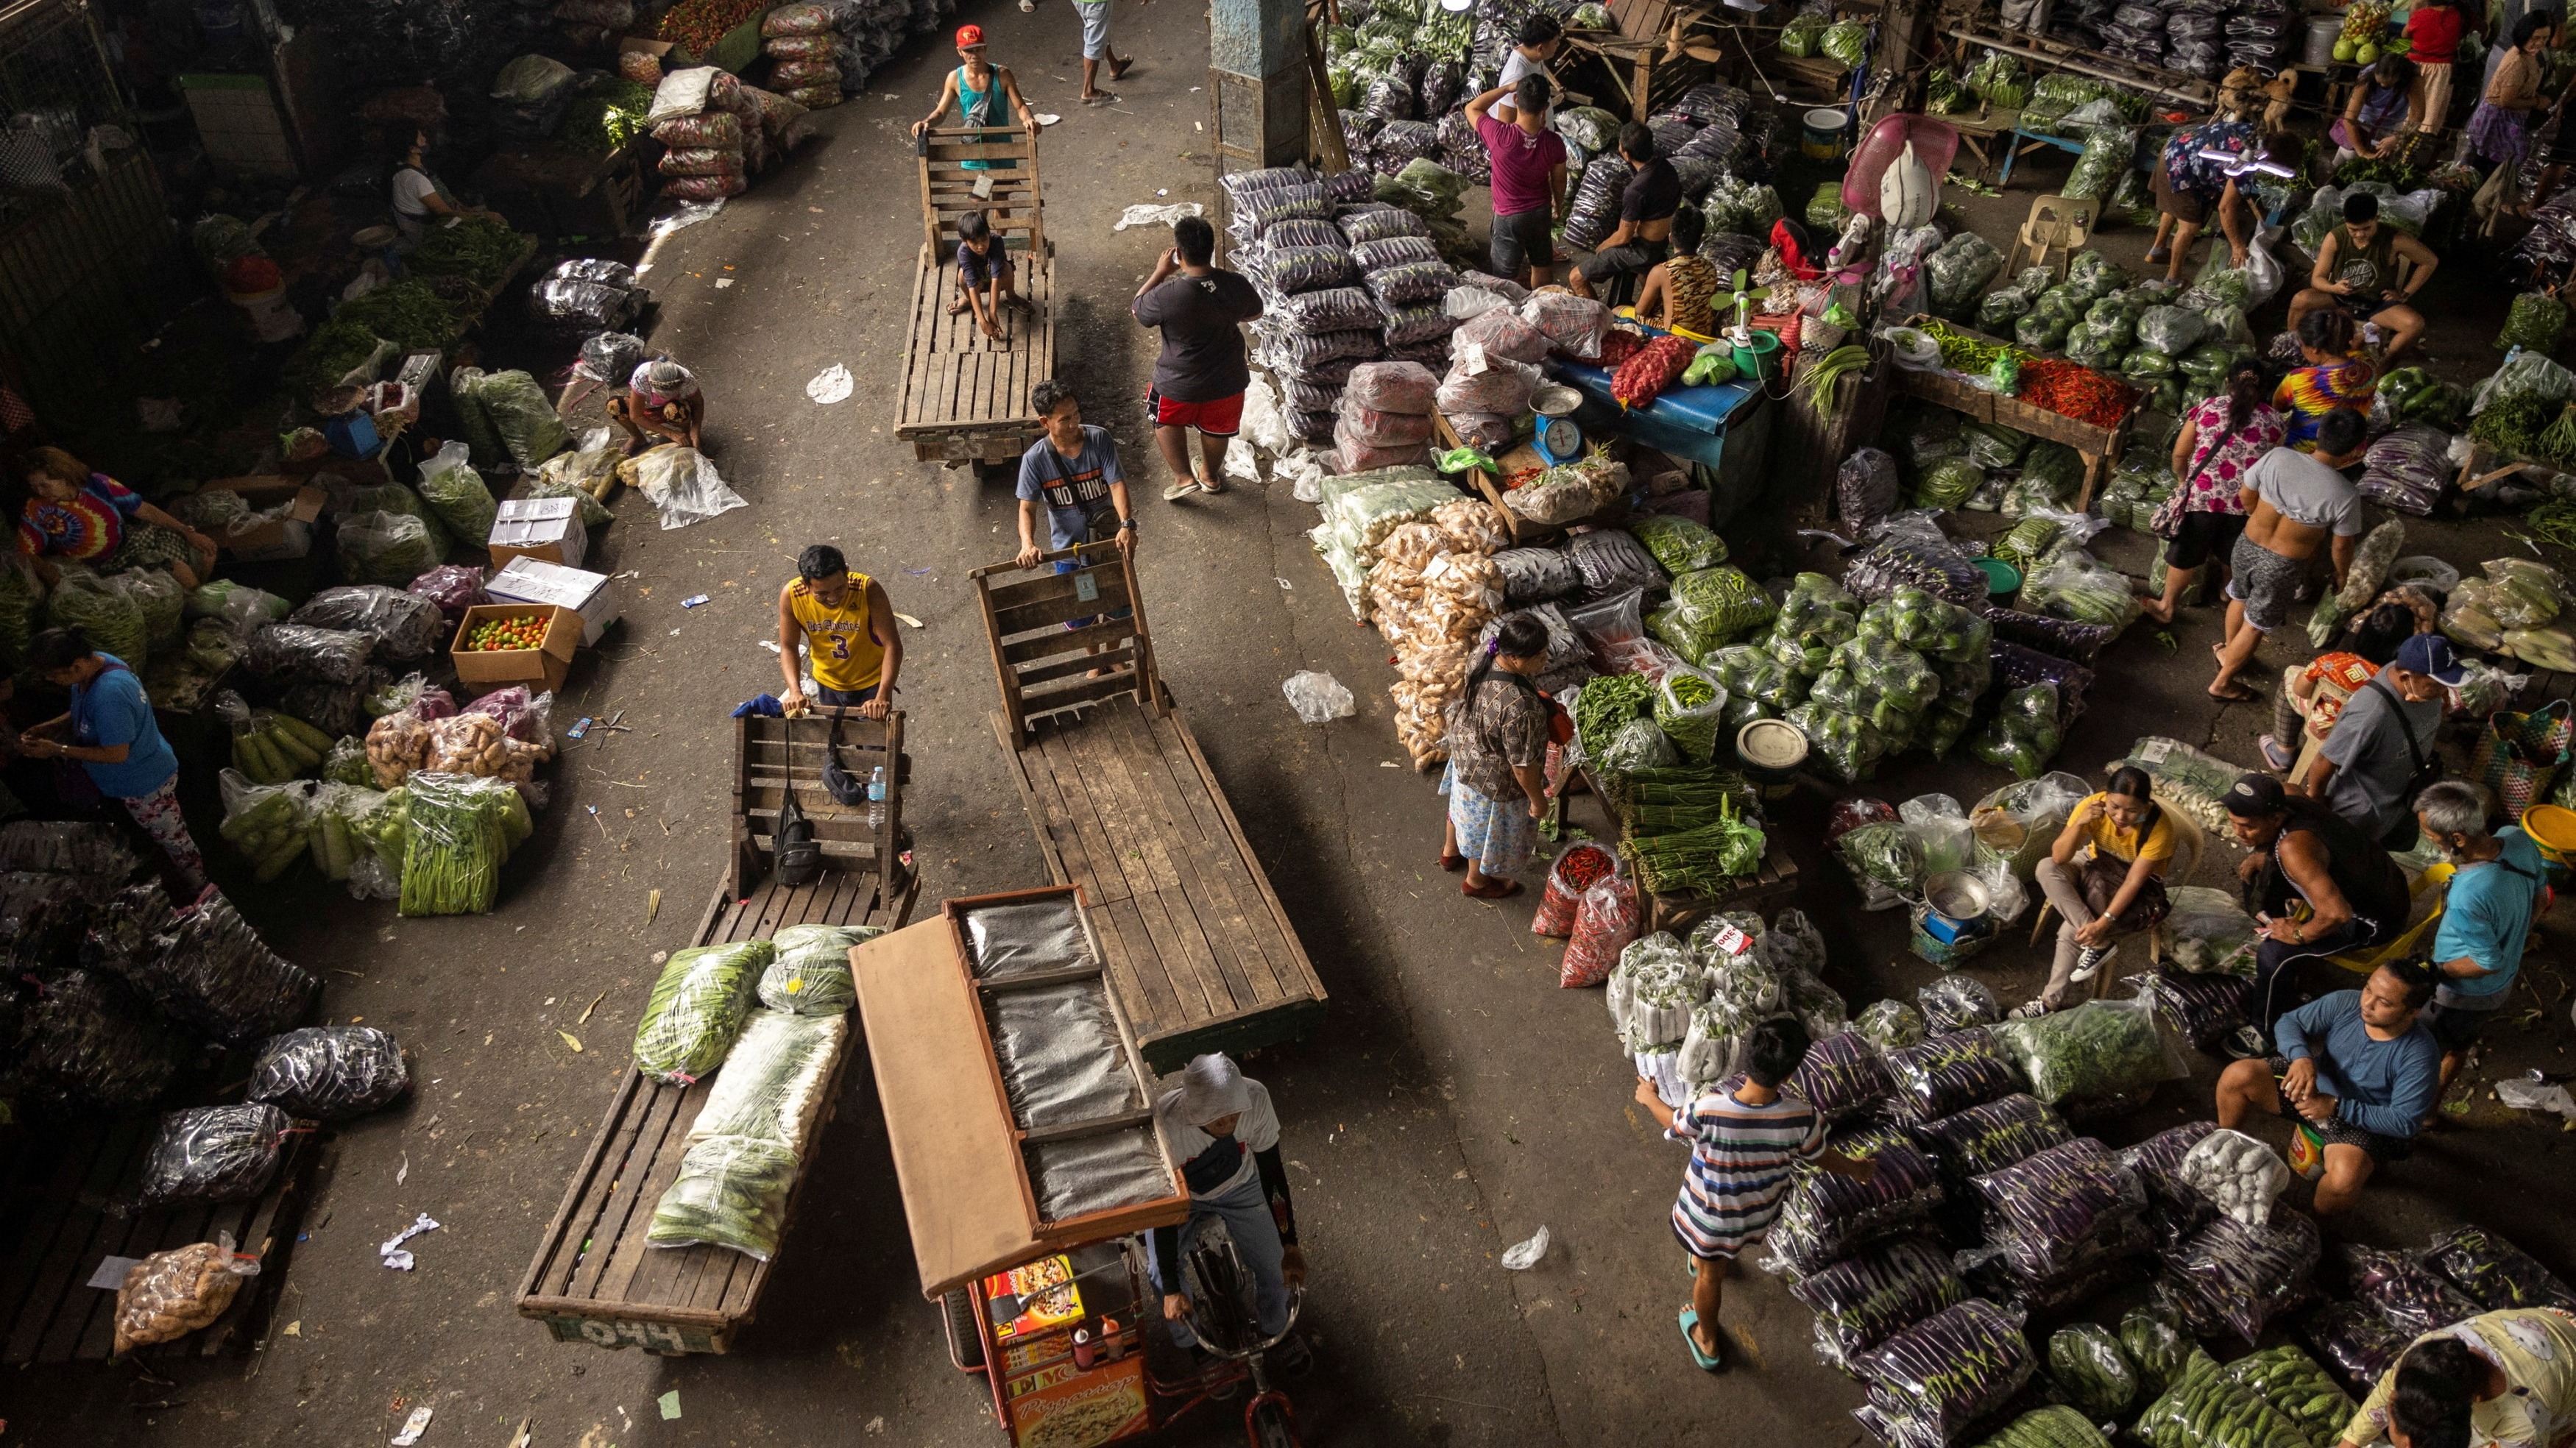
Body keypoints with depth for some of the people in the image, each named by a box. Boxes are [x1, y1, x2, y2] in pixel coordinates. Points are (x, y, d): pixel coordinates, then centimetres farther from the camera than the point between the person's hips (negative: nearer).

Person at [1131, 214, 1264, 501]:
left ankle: (1184, 477, 26)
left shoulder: (1167, 296, -30)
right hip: (1227, 382, 3)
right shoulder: (1236, 285, -19)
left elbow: (1137, 310, -7)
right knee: (1216, 428, 30)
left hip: (1180, 385, -3)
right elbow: (1254, 313, 4)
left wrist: (1160, 272, -2)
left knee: (1168, 422, 29)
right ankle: (1210, 475, 50)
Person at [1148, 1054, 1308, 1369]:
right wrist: (1172, 1289, -27)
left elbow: (1271, 1172, -18)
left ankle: (1276, 1329, 32)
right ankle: (1193, 1343, 15)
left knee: (1274, 1268, -3)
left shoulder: (1256, 1098, -34)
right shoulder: (1164, 1122, -41)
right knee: (1162, 1278, -17)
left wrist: (1289, 1245, -14)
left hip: (1239, 1187, 2)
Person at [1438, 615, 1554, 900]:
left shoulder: (1485, 663, -19)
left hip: (1465, 755, 7)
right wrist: (1538, 799, -13)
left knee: (1463, 808, 35)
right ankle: (1477, 882, 52)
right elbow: (1523, 765, -31)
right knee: (1488, 831, 23)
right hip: (1492, 779, -7)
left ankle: (1450, 853, 64)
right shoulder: (1519, 707, -43)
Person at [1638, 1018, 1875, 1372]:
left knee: (1709, 1275, 27)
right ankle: (1704, 1259, 70)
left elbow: (1675, 1125, -14)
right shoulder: (1800, 1116, -32)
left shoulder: (1708, 1109, -38)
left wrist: (1650, 1098, 9)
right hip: (1757, 1213, 3)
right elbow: (1822, 1157, -9)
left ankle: (1707, 1342, 50)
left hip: (1710, 1215, -3)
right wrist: (1856, 1169, 14)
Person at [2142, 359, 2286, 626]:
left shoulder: (2207, 408, 0)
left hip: (2201, 496, -1)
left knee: (2185, 554, 16)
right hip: (2246, 503, 1)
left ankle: (2167, 606, 29)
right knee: (2232, 555, 25)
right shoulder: (2273, 420, 2)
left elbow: (2180, 455, 3)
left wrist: (2185, 479, 21)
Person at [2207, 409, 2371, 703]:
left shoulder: (2277, 456, -19)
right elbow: (2342, 547, -9)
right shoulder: (2345, 496, -25)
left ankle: (2228, 652, 56)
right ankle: (2222, 684, 34)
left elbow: (2247, 496, -3)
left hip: (2247, 546, 4)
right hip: (2281, 568, -4)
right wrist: (2342, 575, 12)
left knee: (2240, 599, 31)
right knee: (2256, 624, 19)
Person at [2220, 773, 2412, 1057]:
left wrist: (2300, 934, -25)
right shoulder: (2286, 798, -13)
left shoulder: (2293, 847, -39)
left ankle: (2265, 1034, 3)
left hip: (2375, 917, -9)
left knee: (2274, 953, -23)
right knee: (2258, 876, 14)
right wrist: (2261, 857, -6)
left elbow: (2336, 913, -44)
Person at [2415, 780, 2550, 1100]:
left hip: (2466, 995, -7)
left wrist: (2435, 970, -13)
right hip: (2504, 983, 7)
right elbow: (2539, 894, 0)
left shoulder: (2468, 896, -44)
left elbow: (2488, 963, -28)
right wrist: (2516, 938, 15)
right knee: (2457, 1047, 32)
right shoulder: (2518, 838, -21)